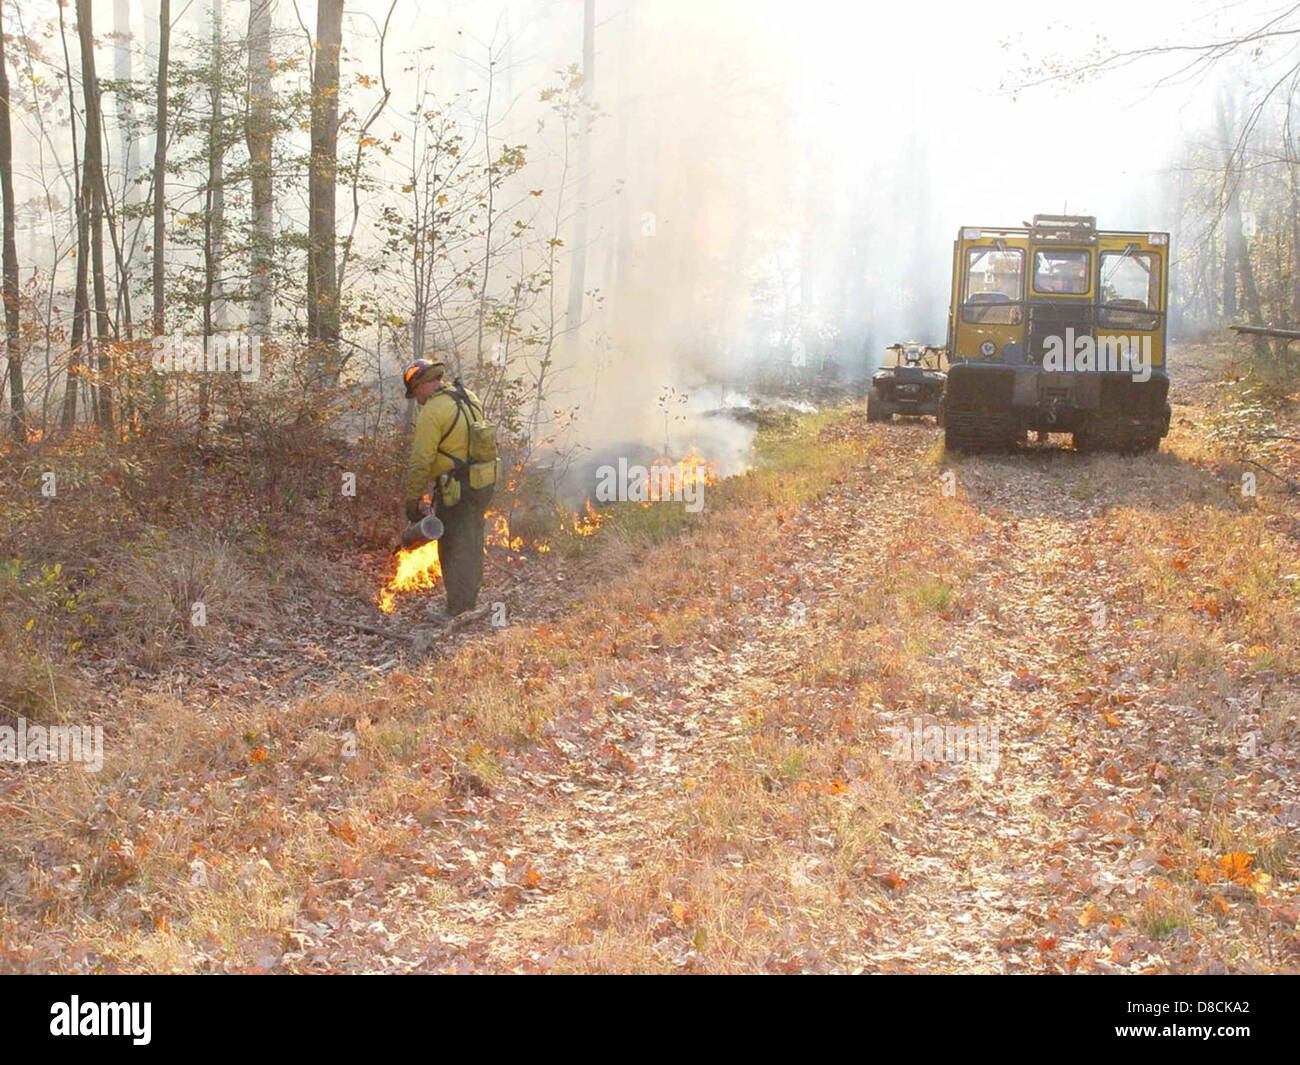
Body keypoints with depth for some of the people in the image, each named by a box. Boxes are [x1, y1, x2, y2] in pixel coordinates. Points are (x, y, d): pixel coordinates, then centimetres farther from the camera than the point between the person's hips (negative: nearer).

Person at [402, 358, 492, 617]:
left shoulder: (432, 413, -15)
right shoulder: (469, 398, 10)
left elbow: (420, 461, -17)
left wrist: (413, 500, -8)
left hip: (456, 491, -9)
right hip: (483, 486, 9)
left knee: (455, 551, -1)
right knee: (472, 546, 18)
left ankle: (458, 612, 2)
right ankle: (470, 603, 29)